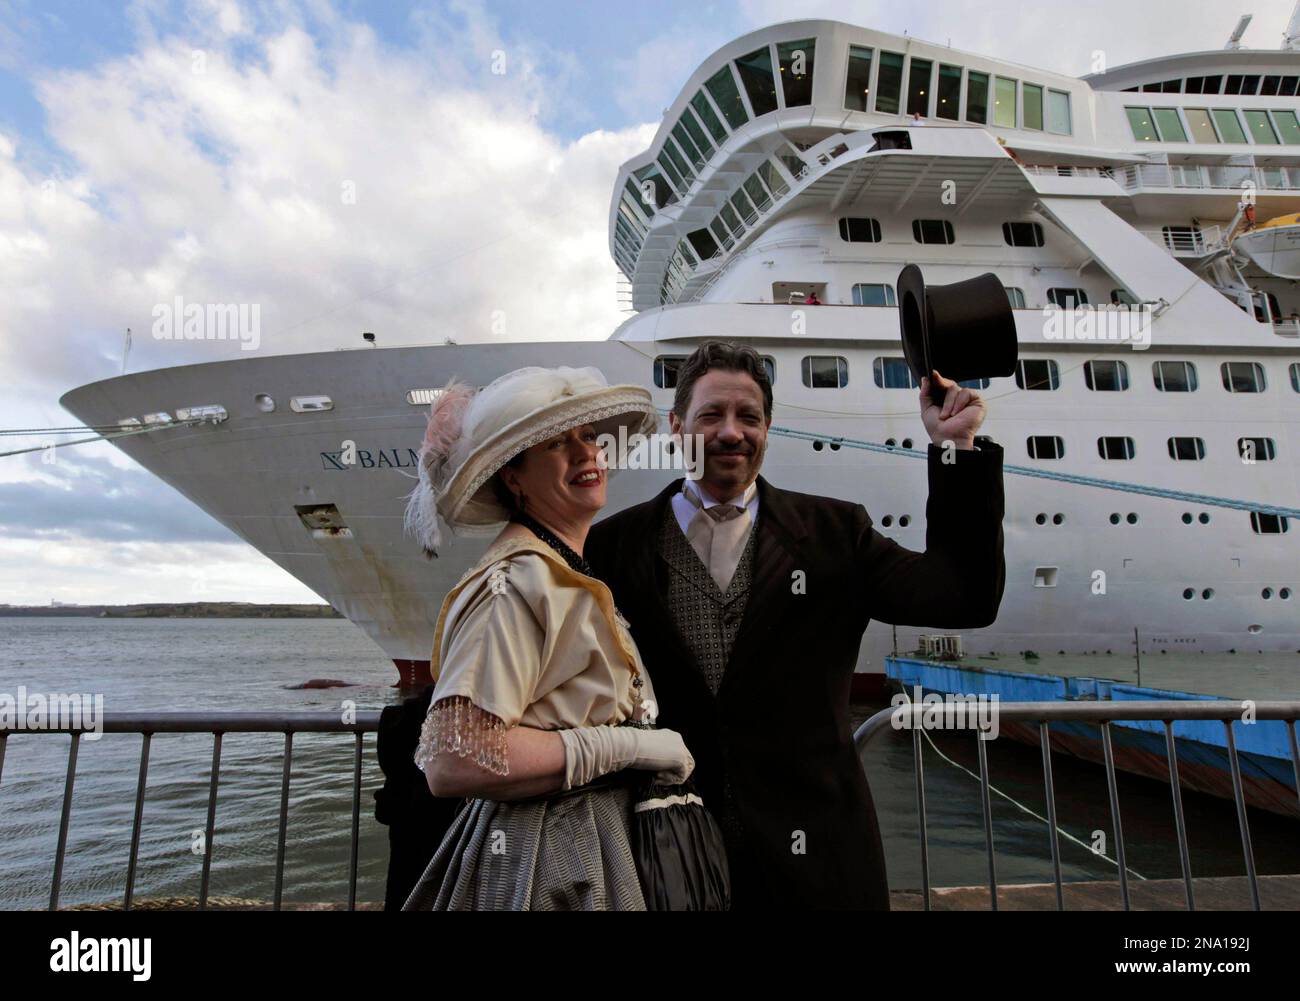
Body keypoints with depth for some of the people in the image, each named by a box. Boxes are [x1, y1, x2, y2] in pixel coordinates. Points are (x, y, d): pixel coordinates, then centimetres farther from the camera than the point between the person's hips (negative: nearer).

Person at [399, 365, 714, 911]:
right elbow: (453, 760, -27)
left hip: (598, 844, 9)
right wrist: (626, 745, -21)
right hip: (543, 862, -8)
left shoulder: (569, 576, 8)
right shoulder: (516, 583, -21)